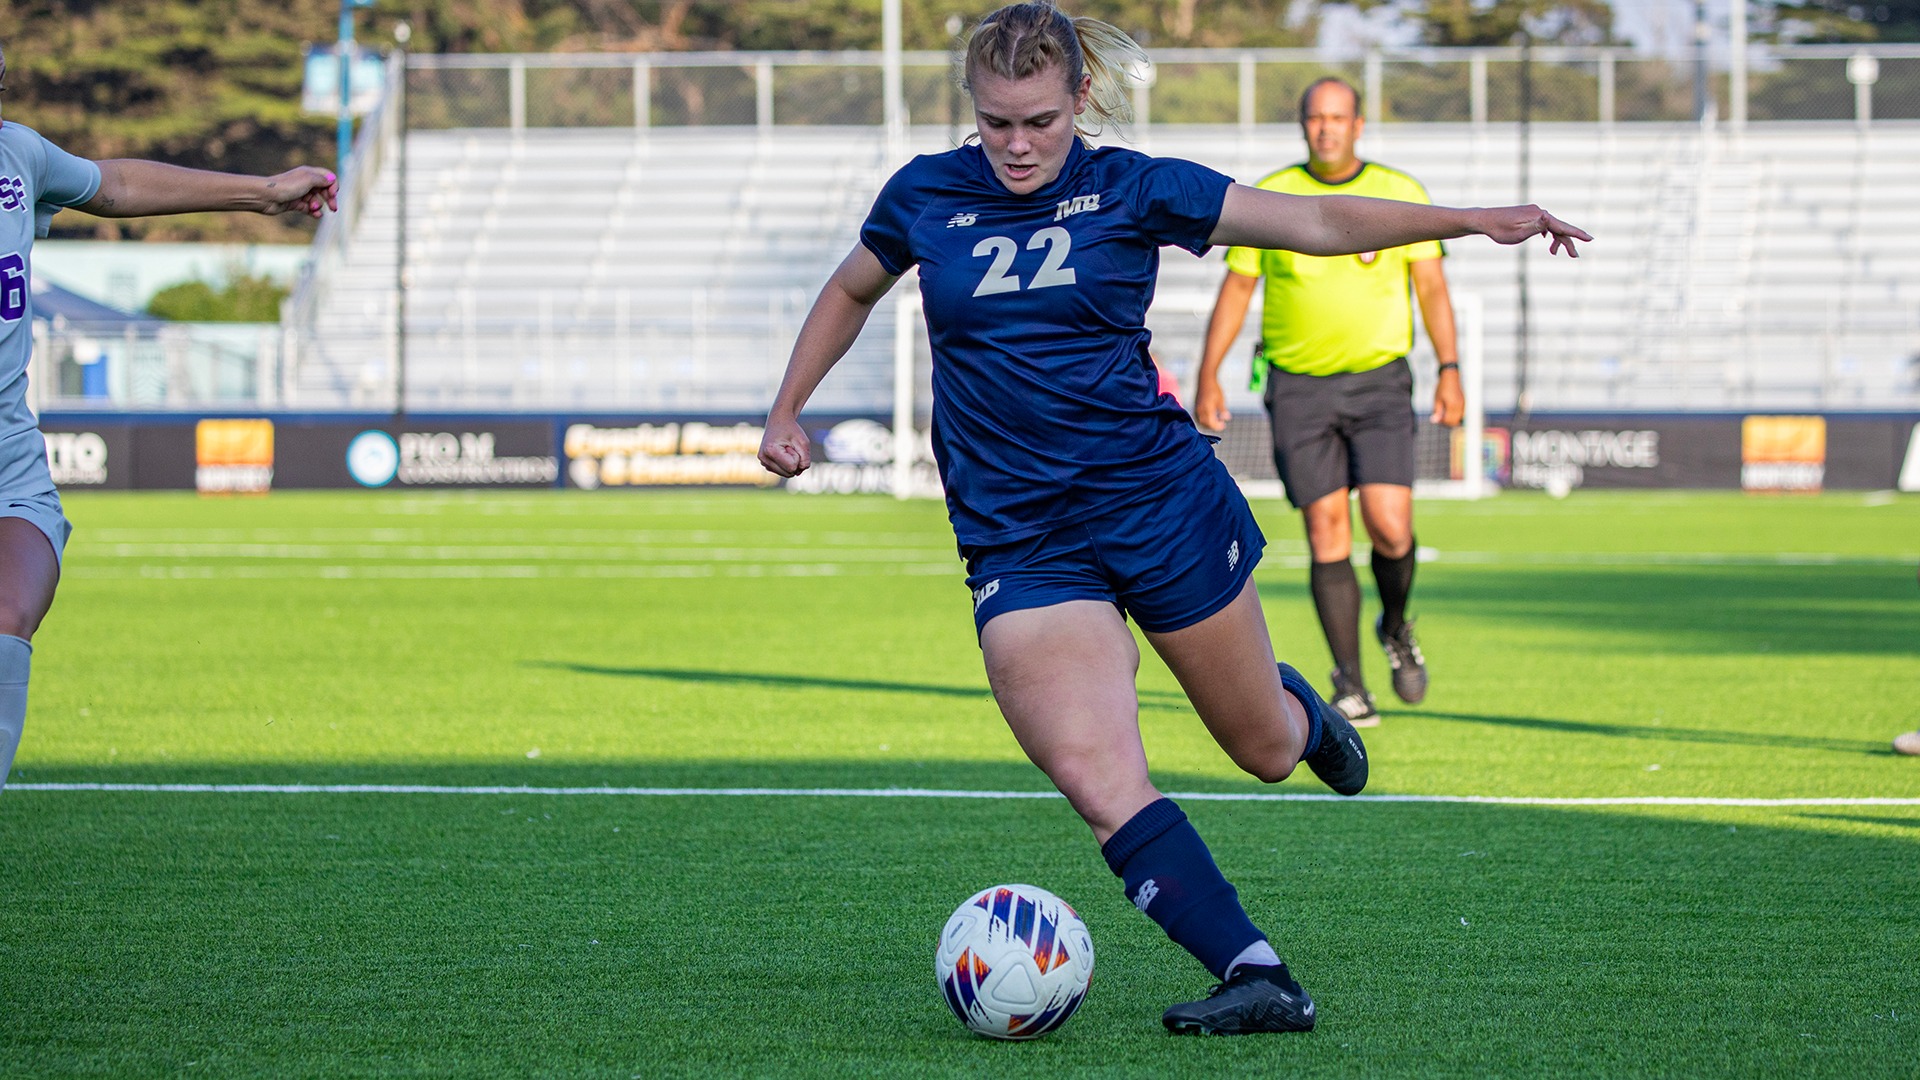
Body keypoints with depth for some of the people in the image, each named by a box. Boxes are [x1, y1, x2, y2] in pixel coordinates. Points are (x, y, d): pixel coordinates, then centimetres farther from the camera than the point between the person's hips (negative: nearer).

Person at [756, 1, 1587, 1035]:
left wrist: (1476, 219, -11)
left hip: (1160, 497, 0)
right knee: (1094, 777, -21)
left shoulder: (1129, 189, -2)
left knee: (1263, 747, 12)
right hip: (1019, 540, 0)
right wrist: (785, 412, 19)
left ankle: (1304, 713, 50)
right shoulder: (925, 196, 3)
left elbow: (1317, 222, -4)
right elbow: (850, 292, 24)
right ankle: (1258, 977, -22)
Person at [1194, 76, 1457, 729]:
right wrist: (1208, 377, 1)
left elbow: (1431, 286, 2)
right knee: (1327, 531, -5)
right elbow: (1236, 288, 7)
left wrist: (1449, 370, -9)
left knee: (1390, 528, -14)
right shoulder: (1269, 198, 3)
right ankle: (1350, 688, 3)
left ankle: (1395, 628, 18)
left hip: (1378, 380, 0)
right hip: (1298, 385, 0)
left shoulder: (1401, 195, 2)